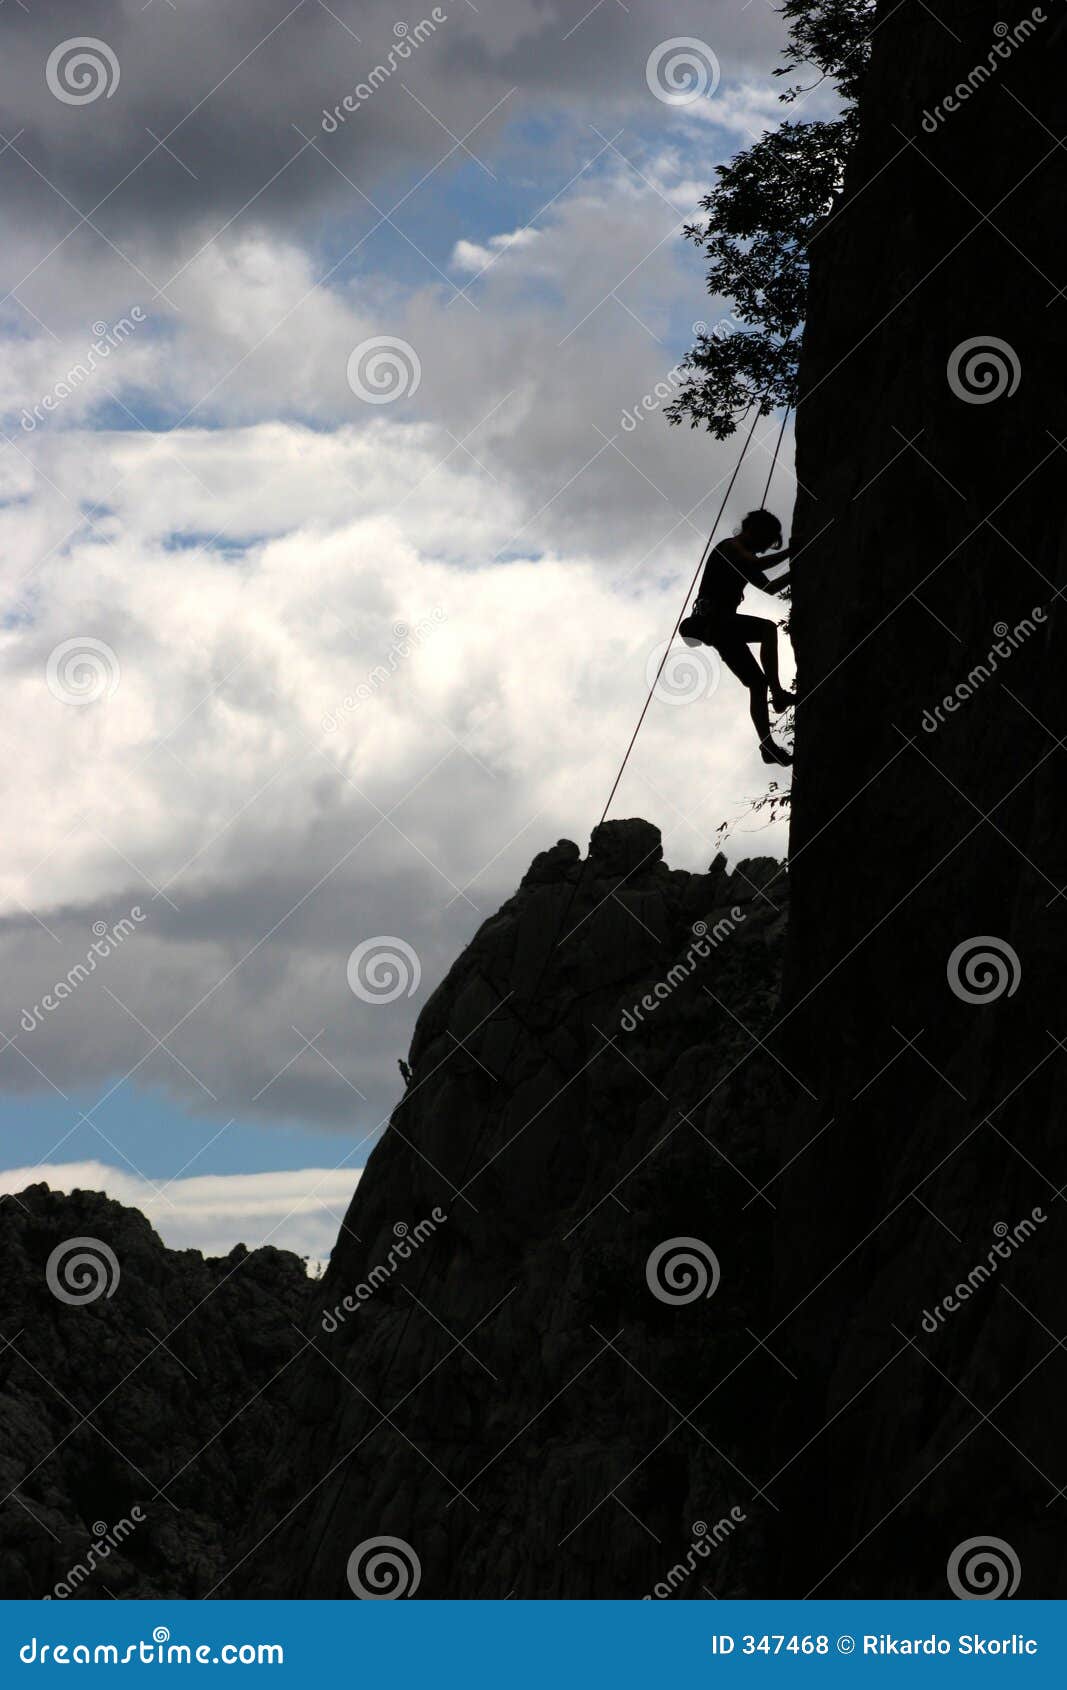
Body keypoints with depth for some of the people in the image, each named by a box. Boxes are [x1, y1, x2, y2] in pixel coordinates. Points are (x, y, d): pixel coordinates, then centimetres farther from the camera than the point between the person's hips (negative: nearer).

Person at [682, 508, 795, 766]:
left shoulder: (743, 558, 25)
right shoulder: (730, 547, -4)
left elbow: (770, 586, 30)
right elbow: (758, 563, -23)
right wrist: (791, 552, -19)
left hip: (721, 627, 10)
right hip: (712, 618, -10)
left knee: (757, 682, 1)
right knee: (769, 628, -25)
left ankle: (768, 746, -4)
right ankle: (778, 694, -28)